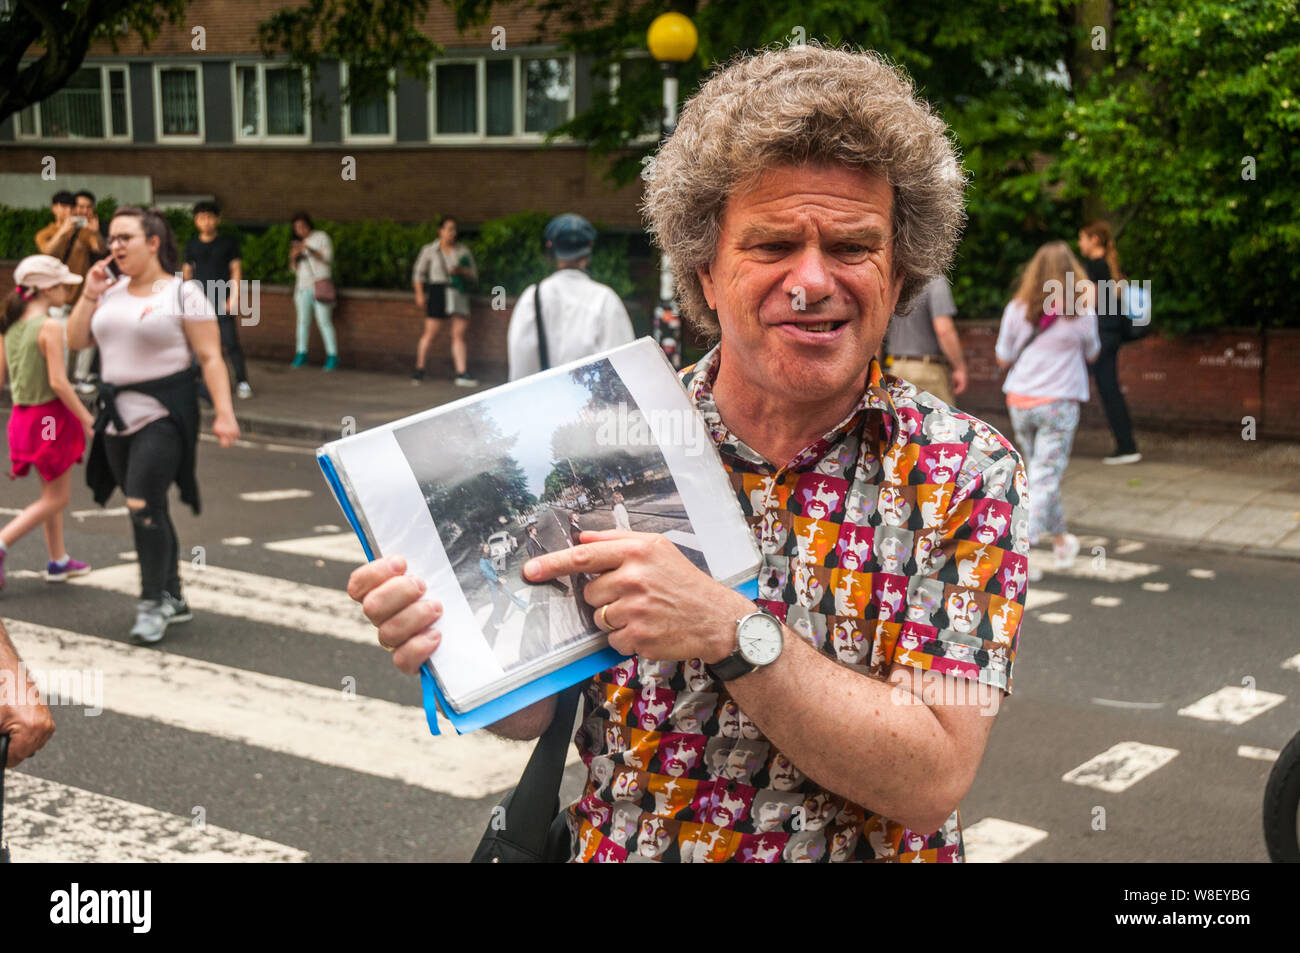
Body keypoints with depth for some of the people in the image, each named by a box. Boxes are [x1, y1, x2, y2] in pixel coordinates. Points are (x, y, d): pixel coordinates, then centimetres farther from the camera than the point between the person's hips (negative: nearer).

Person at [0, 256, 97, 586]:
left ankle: (58, 561, 28)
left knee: (52, 493, 20)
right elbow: (58, 382, -20)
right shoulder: (50, 326, -17)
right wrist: (86, 418, -11)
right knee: (57, 498, 4)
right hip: (50, 415, -8)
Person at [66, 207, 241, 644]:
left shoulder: (183, 293, -6)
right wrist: (89, 295, -1)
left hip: (164, 414, -6)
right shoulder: (112, 292, 11)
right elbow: (76, 340, 11)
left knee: (144, 505, -15)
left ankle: (152, 603, -3)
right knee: (148, 509, 11)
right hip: (118, 414, 6)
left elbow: (210, 357, -10)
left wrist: (224, 412, -19)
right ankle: (172, 599, 22)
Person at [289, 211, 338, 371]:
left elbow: (328, 259, -11)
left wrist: (310, 249, -22)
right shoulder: (295, 243, 14)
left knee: (324, 321, -9)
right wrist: (294, 257, -7)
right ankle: (301, 354, 12)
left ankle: (332, 356, -6)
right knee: (303, 320, 3)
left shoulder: (321, 237, 0)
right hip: (303, 286, 5)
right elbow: (294, 268, 15)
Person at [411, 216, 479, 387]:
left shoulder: (463, 251, 10)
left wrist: (461, 271, -9)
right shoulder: (429, 250, 5)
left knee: (459, 334, -3)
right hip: (437, 291, -2)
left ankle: (462, 373, -5)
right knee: (431, 333, -4)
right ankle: (419, 369, 11)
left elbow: (474, 275, 12)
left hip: (459, 294, 2)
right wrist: (419, 294, -2)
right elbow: (418, 273, 9)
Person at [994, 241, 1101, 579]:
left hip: (1020, 402, 3)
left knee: (1042, 473, 19)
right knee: (1044, 478, 0)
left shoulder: (1016, 310, -4)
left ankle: (1061, 541, 33)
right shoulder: (1081, 313, -8)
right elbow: (1092, 354, 9)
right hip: (1058, 403, -3)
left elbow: (1003, 358, 3)